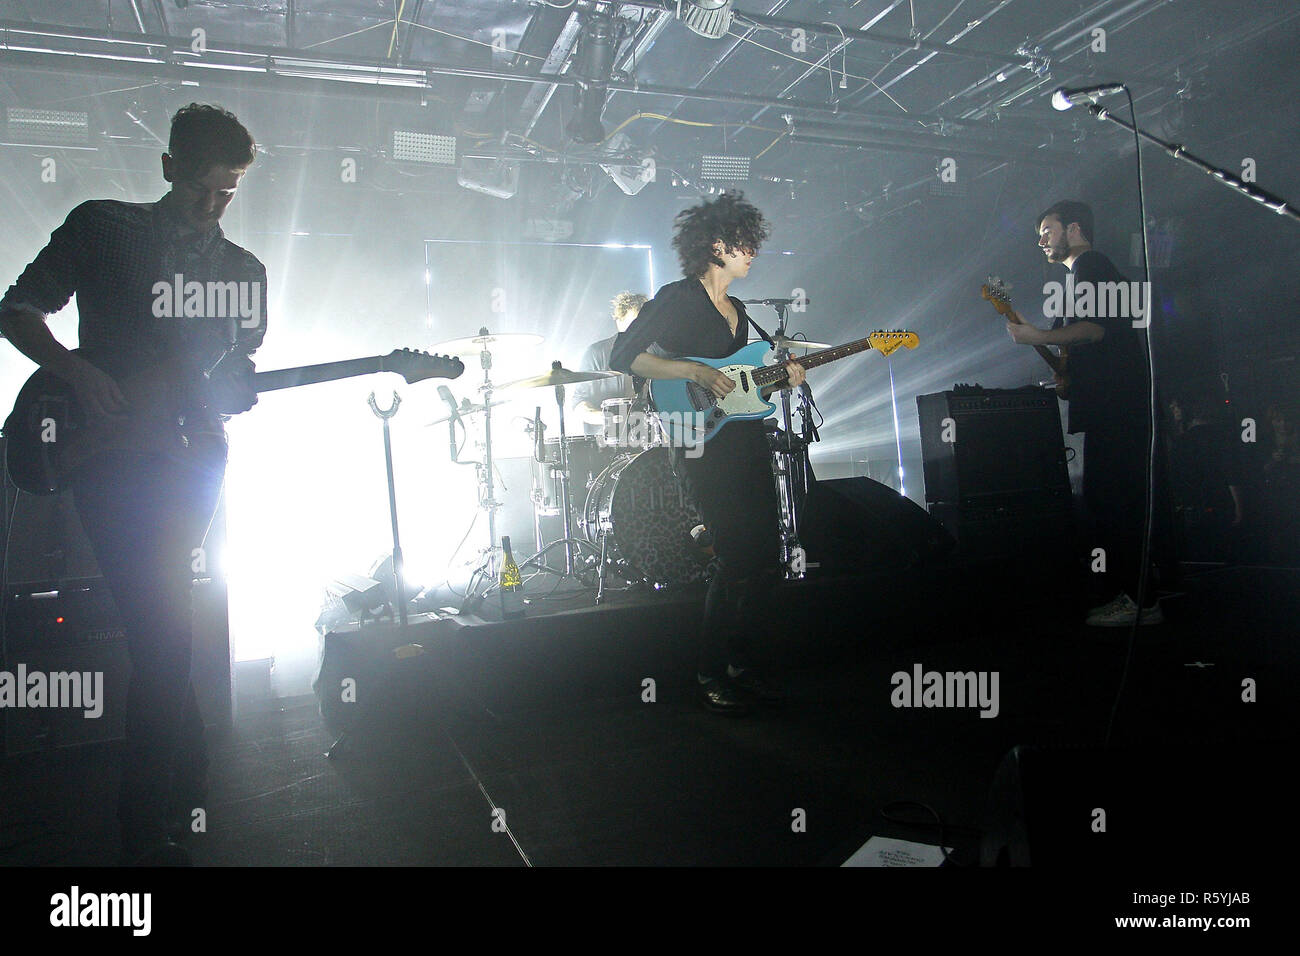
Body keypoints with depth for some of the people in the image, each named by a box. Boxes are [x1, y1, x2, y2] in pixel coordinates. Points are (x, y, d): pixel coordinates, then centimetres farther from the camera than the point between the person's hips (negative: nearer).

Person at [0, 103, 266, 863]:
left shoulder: (244, 270, 16)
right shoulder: (102, 229, 6)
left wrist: (243, 390, -3)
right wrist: (75, 372, -9)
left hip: (194, 452, 3)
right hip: (110, 448, -3)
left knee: (159, 623, 3)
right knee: (164, 624, -13)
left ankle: (151, 821, 17)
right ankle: (186, 785, 3)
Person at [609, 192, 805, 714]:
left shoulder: (737, 311, 22)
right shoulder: (678, 299, -4)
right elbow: (622, 356, -13)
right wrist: (693, 371, -19)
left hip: (748, 441, 9)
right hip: (704, 444, -9)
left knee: (766, 562, 8)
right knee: (737, 563, -12)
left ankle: (737, 660, 24)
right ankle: (710, 675, 4)